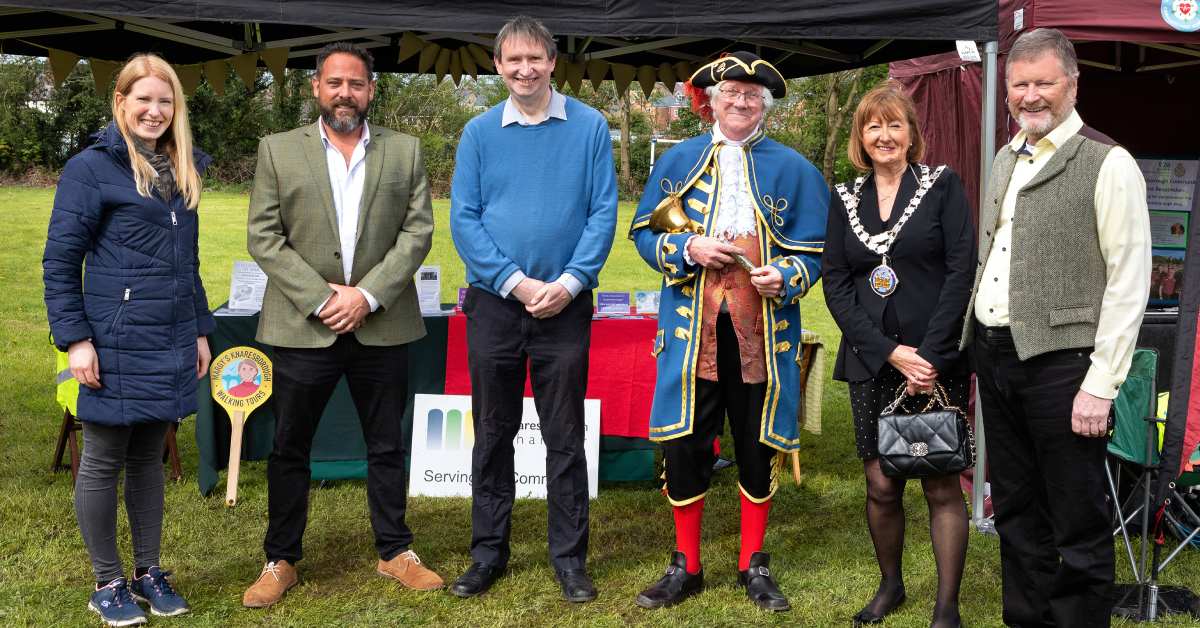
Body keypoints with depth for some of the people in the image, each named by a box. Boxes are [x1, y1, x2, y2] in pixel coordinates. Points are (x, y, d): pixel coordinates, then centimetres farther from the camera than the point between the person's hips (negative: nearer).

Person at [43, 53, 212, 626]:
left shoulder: (181, 172, 12)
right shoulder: (92, 168, -7)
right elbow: (60, 262, -8)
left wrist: (199, 330, 17)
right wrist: (74, 339, -14)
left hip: (169, 347, 6)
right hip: (116, 347, -6)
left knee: (148, 459, 14)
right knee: (103, 464, 6)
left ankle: (149, 572, 25)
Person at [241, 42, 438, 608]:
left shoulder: (405, 151, 6)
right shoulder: (279, 150, 4)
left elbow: (417, 231, 0)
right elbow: (263, 237, -2)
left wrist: (367, 294, -11)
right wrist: (321, 298, -11)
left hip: (381, 324, 1)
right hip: (304, 325, -1)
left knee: (387, 446, 11)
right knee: (289, 449, 8)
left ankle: (395, 551, 25)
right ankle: (281, 560, 22)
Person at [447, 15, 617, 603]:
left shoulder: (589, 126, 0)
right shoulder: (479, 132, 3)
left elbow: (603, 212, -3)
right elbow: (463, 218, -2)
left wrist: (568, 282, -14)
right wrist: (515, 282, -12)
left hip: (565, 306, -1)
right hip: (493, 303, 1)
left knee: (564, 438, 5)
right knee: (492, 433, 10)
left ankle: (570, 556, 17)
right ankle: (488, 553, 22)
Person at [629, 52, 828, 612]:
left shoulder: (793, 168, 7)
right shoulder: (678, 160, 9)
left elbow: (814, 249, 6)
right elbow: (644, 233, 8)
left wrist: (783, 277, -14)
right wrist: (688, 250, -11)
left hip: (763, 332, 0)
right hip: (692, 330, 0)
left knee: (758, 447, 8)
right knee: (684, 445, 3)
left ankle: (754, 566, 24)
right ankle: (685, 566, 19)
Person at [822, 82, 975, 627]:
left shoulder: (942, 186, 1)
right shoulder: (845, 198, 9)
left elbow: (962, 270, -6)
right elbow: (835, 283, 4)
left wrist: (929, 355, -12)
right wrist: (890, 352, -7)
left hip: (936, 361, -2)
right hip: (871, 362, 3)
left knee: (942, 486, 0)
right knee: (881, 485, 7)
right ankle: (890, 584, 28)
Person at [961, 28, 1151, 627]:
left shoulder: (1108, 164, -9)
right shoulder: (1004, 159, 12)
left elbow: (1130, 282, -12)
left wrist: (1100, 385, -15)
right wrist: (979, 347, 12)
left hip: (1059, 363, -7)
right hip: (993, 355, 7)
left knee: (1077, 525, 4)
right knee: (1015, 511, 18)